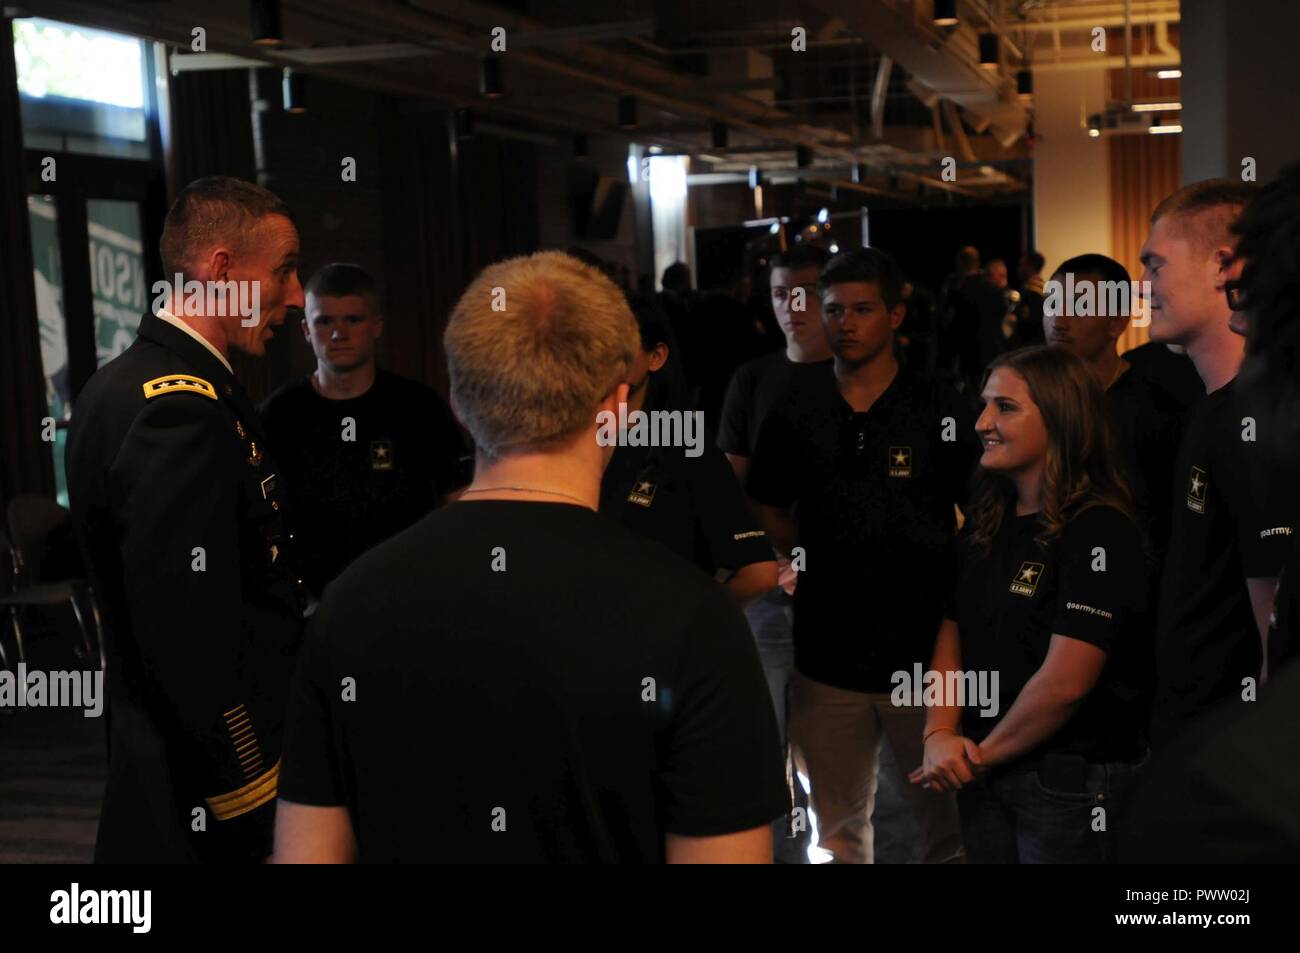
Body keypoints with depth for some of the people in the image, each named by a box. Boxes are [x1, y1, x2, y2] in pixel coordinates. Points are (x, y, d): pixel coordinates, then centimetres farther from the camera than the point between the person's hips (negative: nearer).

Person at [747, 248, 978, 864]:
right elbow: (769, 511, 16)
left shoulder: (942, 410, -2)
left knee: (944, 819, 9)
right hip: (827, 655, 2)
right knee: (838, 826, 15)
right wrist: (809, 566, 4)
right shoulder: (796, 414, 4)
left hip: (924, 650, -2)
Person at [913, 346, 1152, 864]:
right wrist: (940, 734, -9)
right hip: (983, 771, 7)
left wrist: (985, 753, -11)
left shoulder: (1100, 530, -17)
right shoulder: (985, 523, 7)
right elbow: (951, 636, 7)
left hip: (1071, 781, -7)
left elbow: (1065, 681, -22)